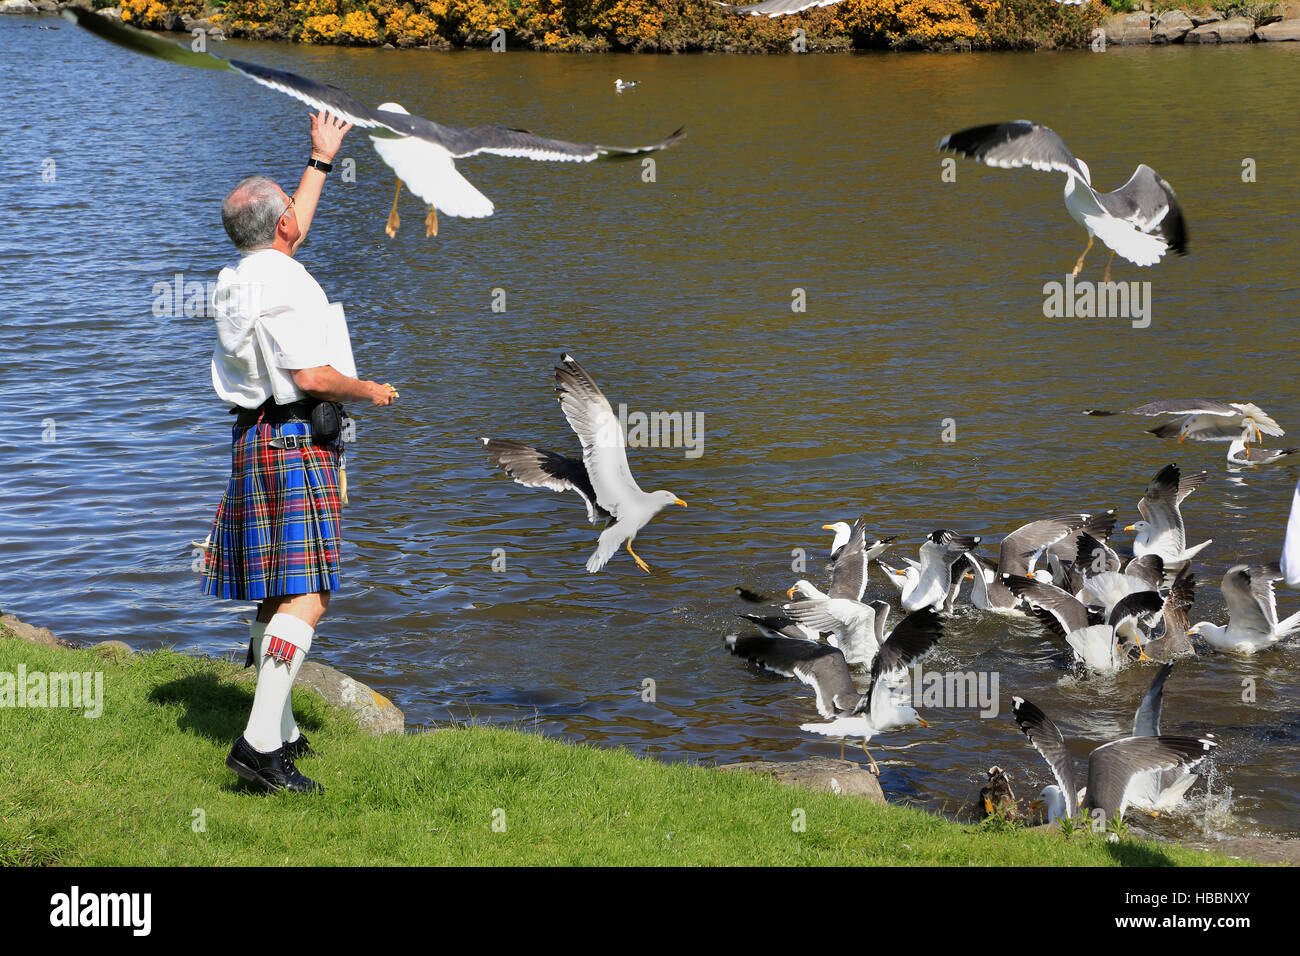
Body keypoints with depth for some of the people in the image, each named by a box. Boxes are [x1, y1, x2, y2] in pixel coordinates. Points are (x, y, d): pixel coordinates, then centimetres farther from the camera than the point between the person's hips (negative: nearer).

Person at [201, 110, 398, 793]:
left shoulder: (238, 276, 14)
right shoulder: (284, 284, -15)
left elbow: (288, 237, 36)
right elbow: (311, 374, -23)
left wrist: (321, 160, 44)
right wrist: (371, 392, -4)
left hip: (256, 440, 10)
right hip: (296, 441, -10)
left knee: (275, 595, 16)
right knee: (304, 597, -15)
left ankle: (281, 732, 24)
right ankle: (259, 743, -24)